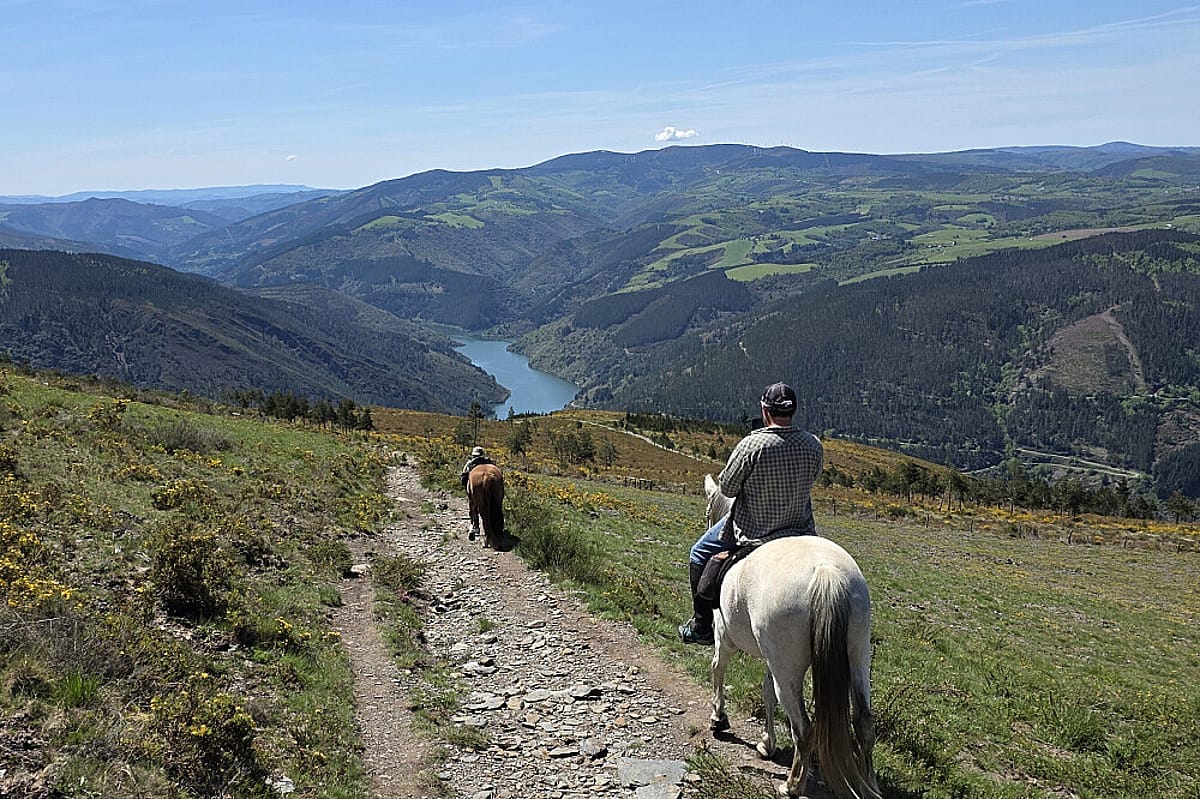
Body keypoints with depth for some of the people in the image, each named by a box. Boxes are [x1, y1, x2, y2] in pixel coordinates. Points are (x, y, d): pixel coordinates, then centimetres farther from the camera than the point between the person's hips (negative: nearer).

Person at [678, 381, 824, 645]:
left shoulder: (751, 445, -24)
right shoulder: (814, 445, -9)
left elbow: (727, 488, -14)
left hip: (753, 532, -4)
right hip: (799, 530, 4)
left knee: (700, 554, 19)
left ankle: (702, 626, 23)